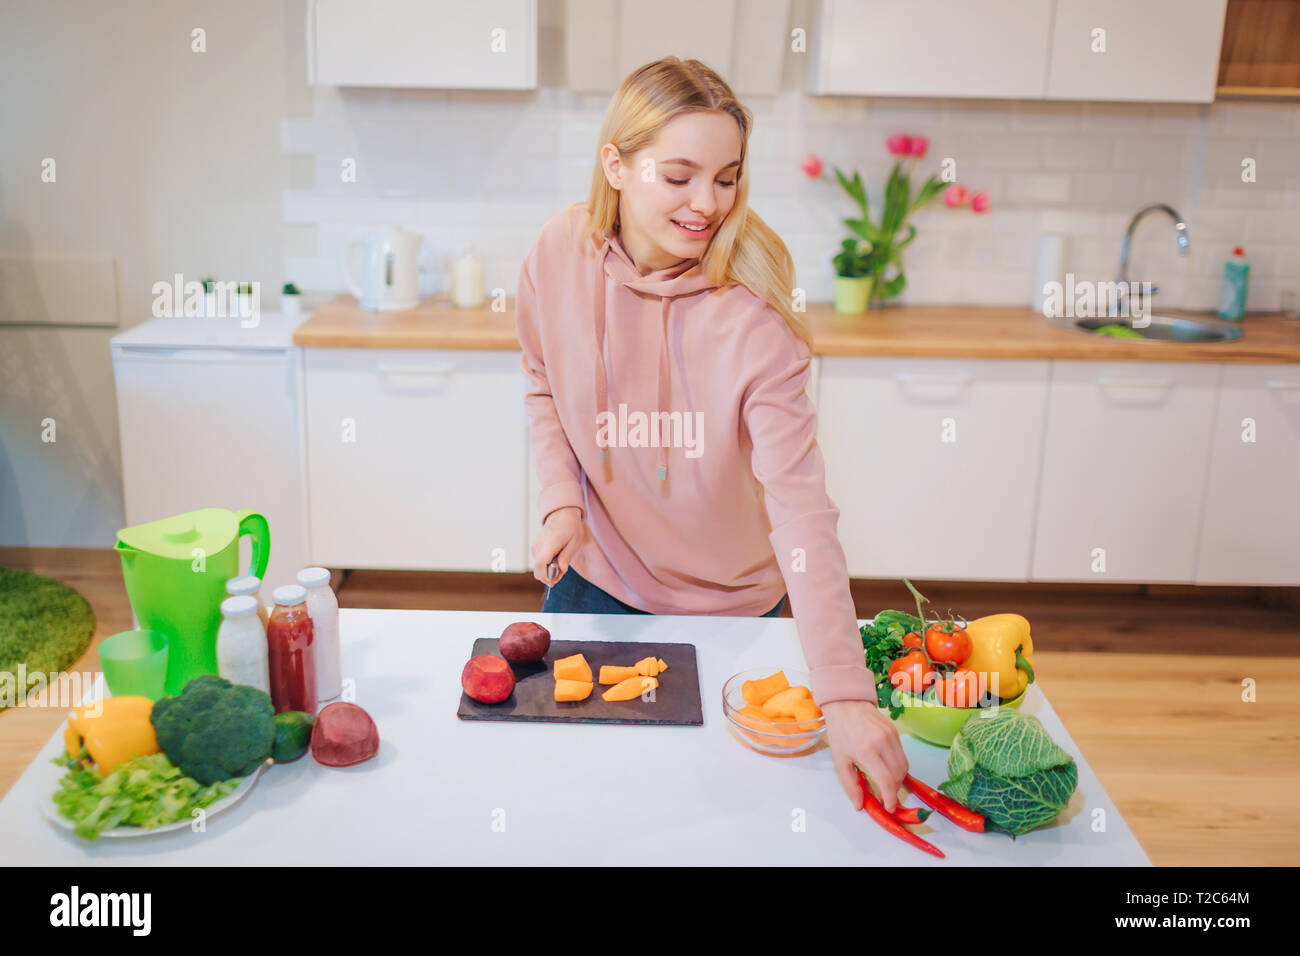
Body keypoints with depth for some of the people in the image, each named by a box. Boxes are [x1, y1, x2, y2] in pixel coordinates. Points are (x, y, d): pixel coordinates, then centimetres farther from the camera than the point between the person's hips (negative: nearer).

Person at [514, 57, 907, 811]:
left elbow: (800, 504, -32)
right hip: (595, 579, 3)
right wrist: (562, 499, -13)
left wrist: (846, 694, -39)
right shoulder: (560, 255, -16)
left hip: (728, 605, -2)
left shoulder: (752, 309, -27)